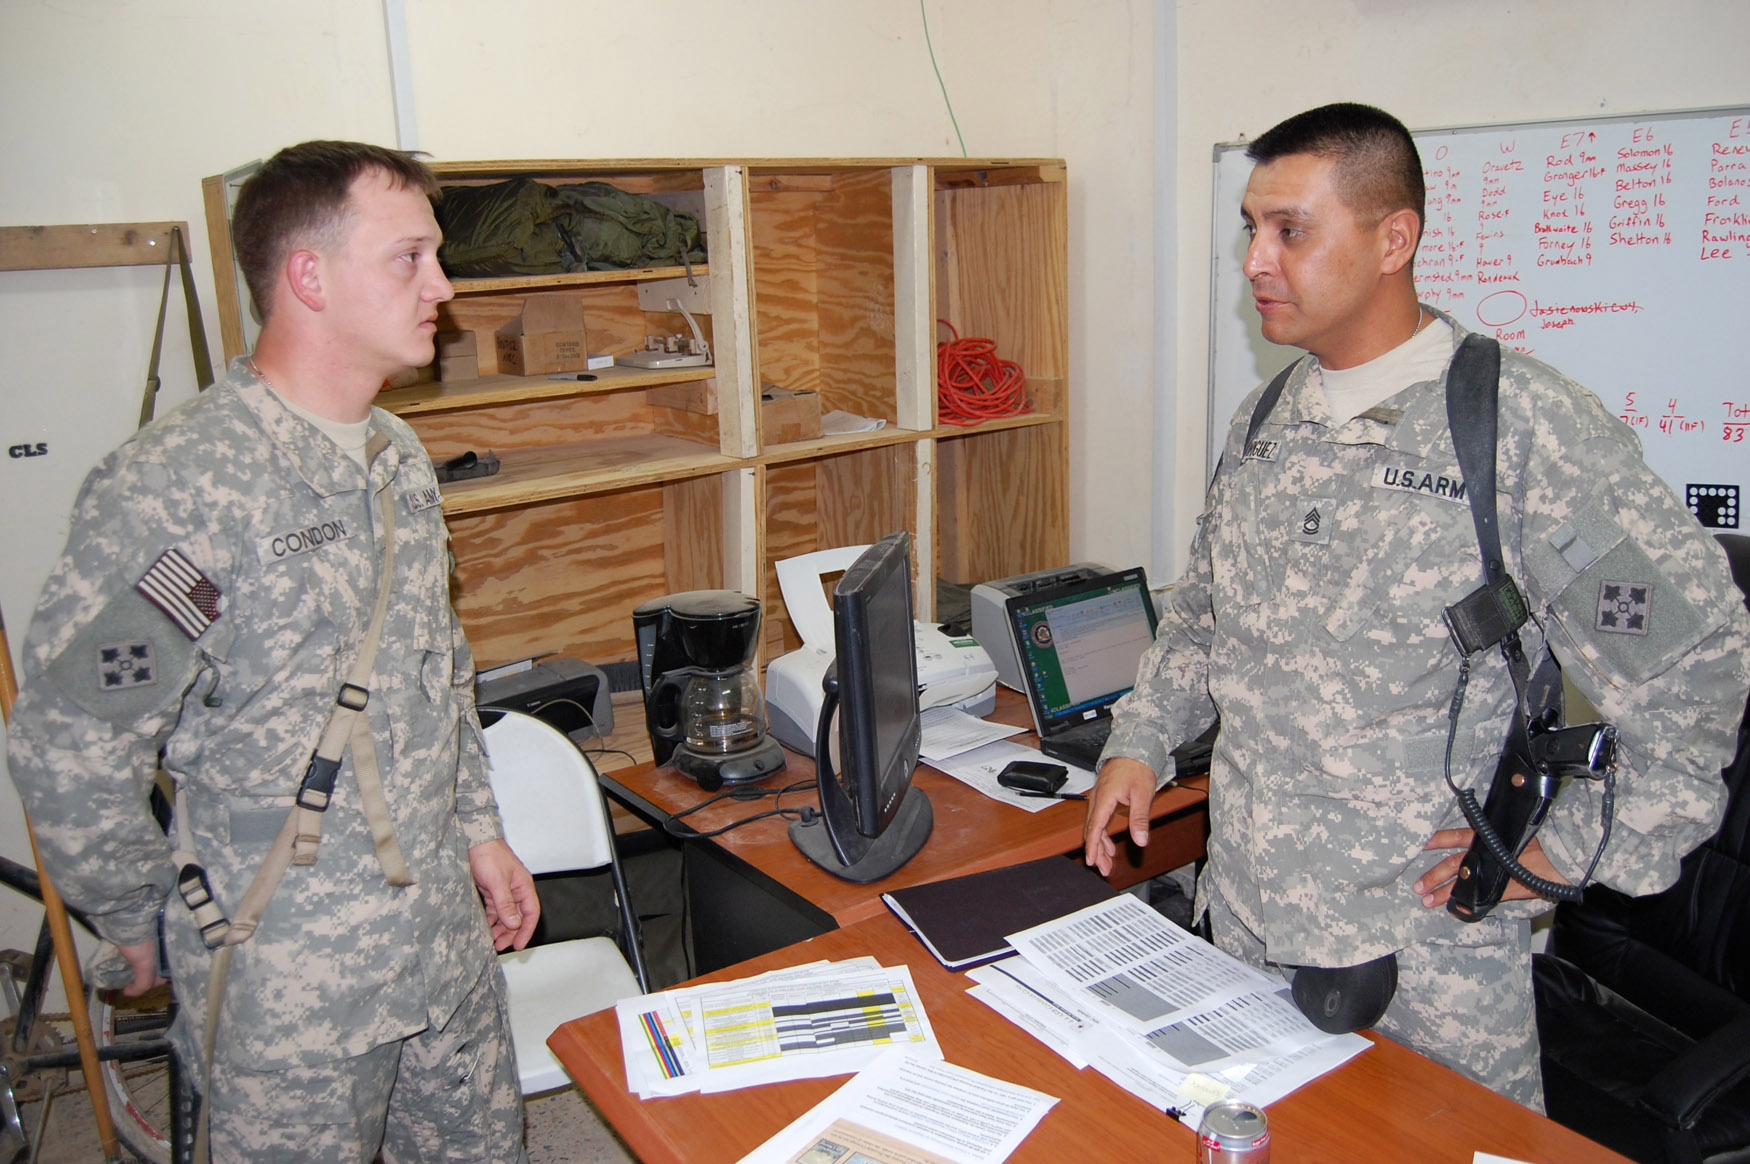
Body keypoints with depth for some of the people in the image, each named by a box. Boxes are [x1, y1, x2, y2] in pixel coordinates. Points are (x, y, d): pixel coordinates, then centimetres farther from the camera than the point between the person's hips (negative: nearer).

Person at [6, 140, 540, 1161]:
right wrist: (144, 922, -6)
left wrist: (477, 828, 13)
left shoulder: (401, 460, 5)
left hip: (447, 931, 7)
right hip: (289, 972, -7)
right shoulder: (174, 487, -22)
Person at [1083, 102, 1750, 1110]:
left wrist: (1572, 846, -12)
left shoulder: (1528, 427, -15)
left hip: (1427, 933, -5)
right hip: (1242, 913, 6)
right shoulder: (1264, 423, 5)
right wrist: (1142, 742, 8)